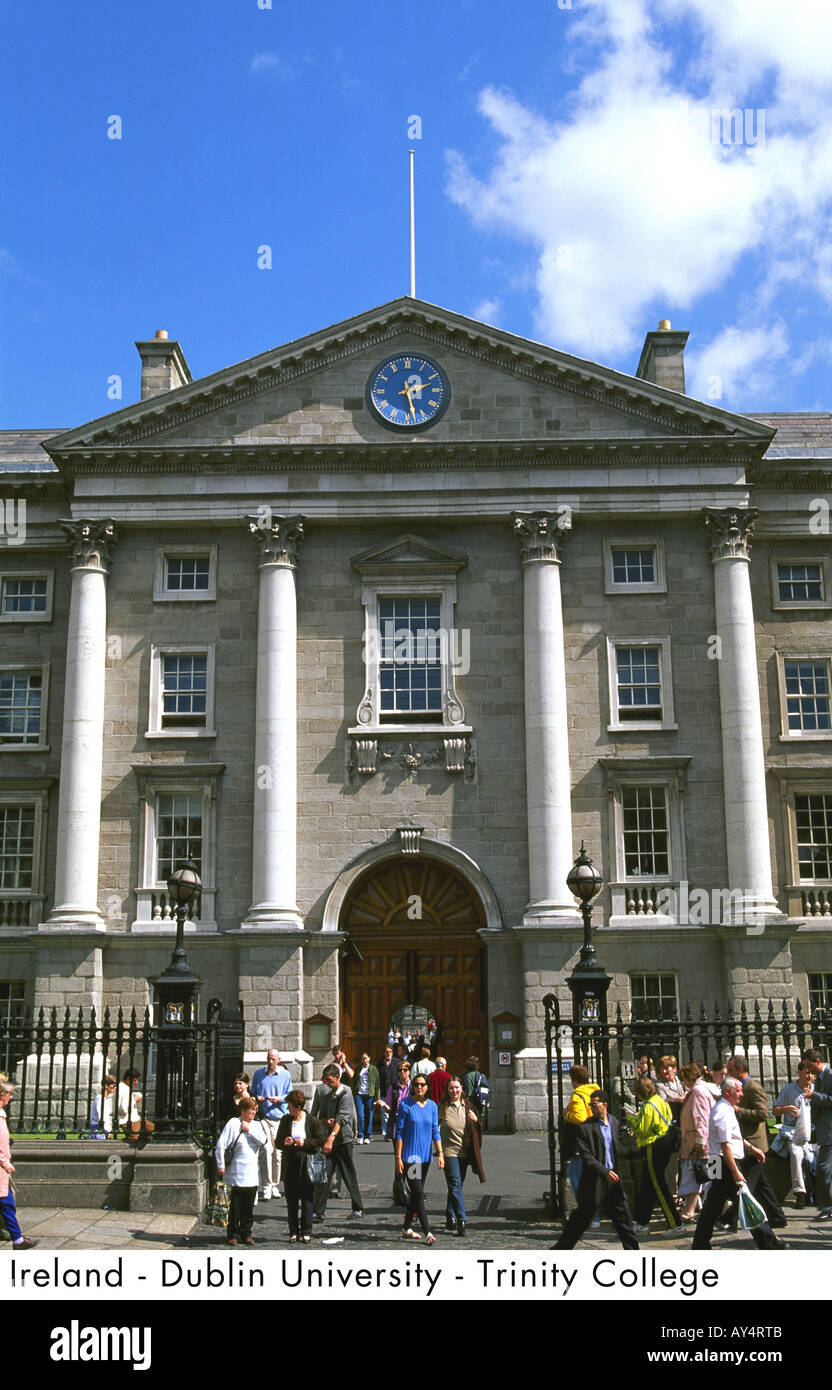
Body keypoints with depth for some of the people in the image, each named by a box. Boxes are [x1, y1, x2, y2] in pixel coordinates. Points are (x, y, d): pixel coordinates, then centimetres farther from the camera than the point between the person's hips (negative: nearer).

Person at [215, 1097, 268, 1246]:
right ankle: (233, 1234, 11)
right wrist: (220, 1166, -8)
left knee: (249, 1207, 8)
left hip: (252, 1175, 4)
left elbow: (263, 1141, -5)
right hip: (237, 1174, -4)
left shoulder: (257, 1125, 11)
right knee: (235, 1206, -1)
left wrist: (249, 1130, -8)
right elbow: (221, 1145, -8)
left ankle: (246, 1234, 19)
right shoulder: (233, 1124, -5)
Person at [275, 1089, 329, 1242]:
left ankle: (306, 1231, 9)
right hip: (290, 1165, 3)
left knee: (307, 1199, 0)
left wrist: (305, 1143, -15)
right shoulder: (285, 1120, 6)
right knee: (291, 1199, 6)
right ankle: (293, 1231, 14)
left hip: (307, 1164, -3)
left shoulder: (312, 1120, -4)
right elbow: (277, 1142, 12)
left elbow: (321, 1139, -3)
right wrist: (284, 1143, -10)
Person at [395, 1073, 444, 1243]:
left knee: (416, 1193, 12)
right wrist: (398, 1157, -9)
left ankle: (407, 1228, 24)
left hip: (425, 1157, 5)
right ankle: (428, 1232, -12)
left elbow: (435, 1132, 10)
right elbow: (399, 1132, -6)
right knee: (419, 1193, -10)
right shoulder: (405, 1105, -7)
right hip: (409, 1156, -5)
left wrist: (440, 1154, 2)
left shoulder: (432, 1106, 6)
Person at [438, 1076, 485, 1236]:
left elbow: (477, 1129, 17)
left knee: (455, 1186, 13)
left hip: (464, 1152, 5)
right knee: (455, 1185, -11)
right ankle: (462, 1221, -13)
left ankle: (450, 1218, 26)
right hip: (449, 1151, -5)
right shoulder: (442, 1107, -5)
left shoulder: (467, 1106, 9)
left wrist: (475, 1120, -5)